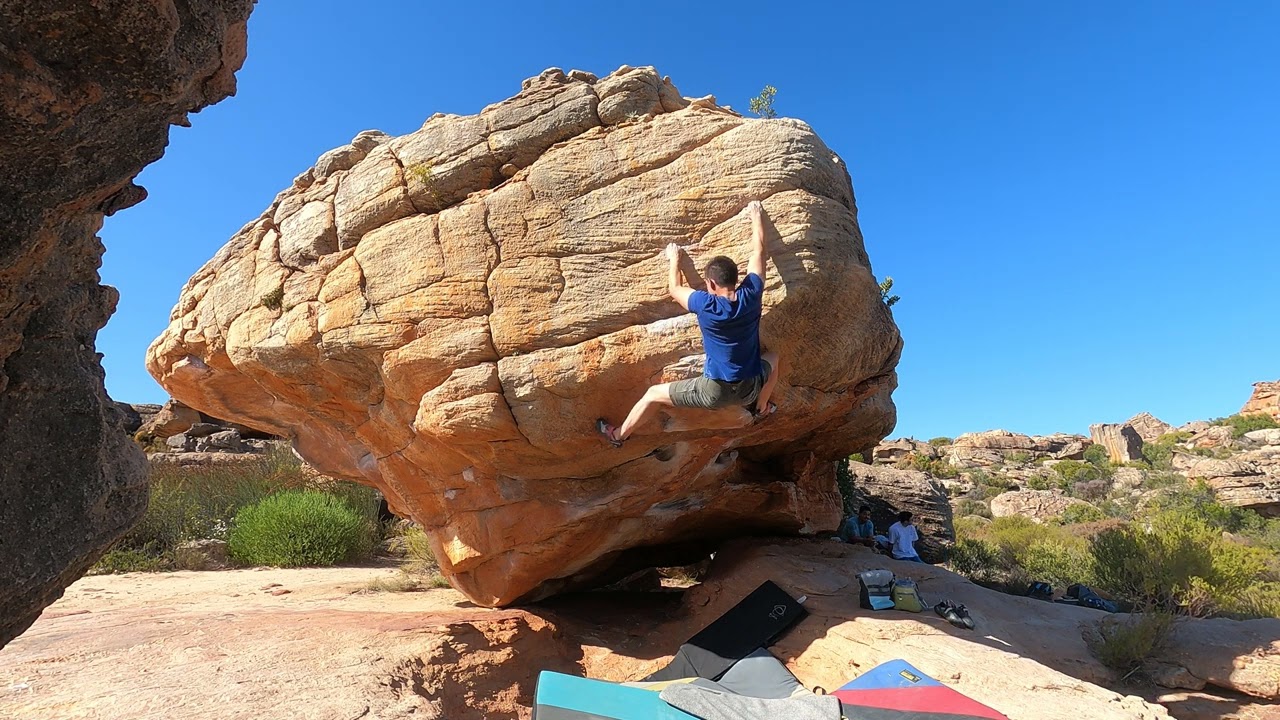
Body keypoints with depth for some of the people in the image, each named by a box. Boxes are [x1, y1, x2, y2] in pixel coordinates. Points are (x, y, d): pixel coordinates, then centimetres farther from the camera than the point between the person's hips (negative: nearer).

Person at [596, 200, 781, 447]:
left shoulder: (706, 305, -21)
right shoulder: (751, 295, -12)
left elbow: (675, 289, 1)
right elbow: (759, 251, 5)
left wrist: (674, 260, 17)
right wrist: (757, 216, 19)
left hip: (715, 391, -4)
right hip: (751, 388, 4)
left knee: (653, 393, 14)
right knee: (773, 359, 37)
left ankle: (619, 435, 32)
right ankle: (761, 408, 54)